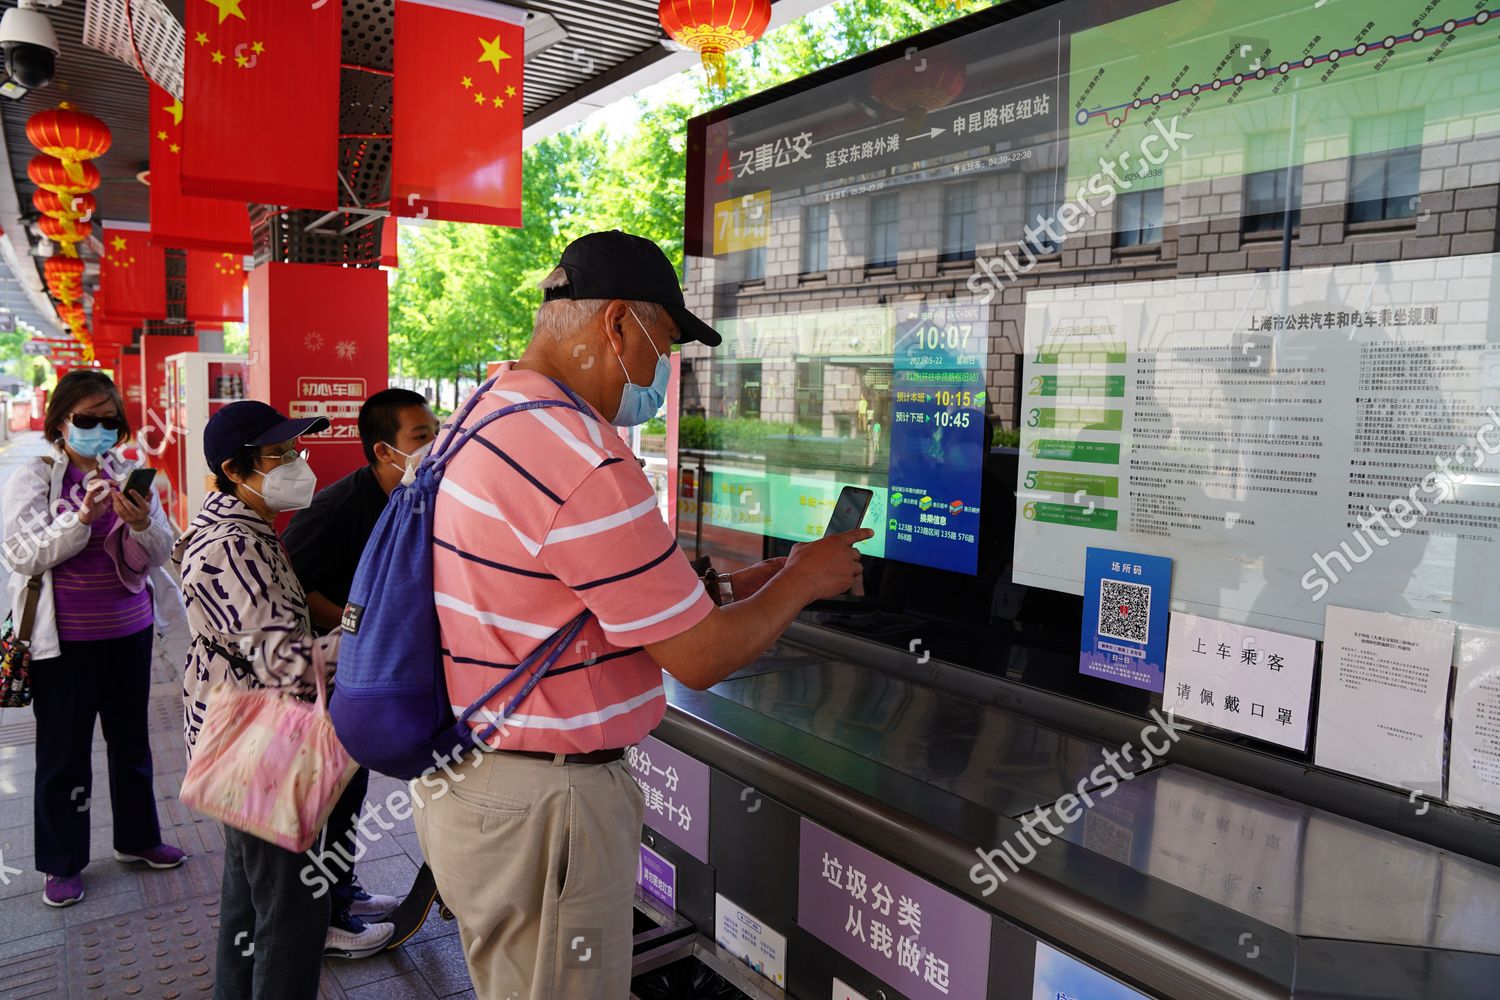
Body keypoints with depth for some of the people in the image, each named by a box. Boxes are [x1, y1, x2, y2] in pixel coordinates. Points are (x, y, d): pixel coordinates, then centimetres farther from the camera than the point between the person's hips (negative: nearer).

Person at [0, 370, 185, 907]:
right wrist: (83, 517, -25)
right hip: (65, 638, -3)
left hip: (130, 629, 3)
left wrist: (142, 524, -21)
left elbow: (159, 555, 0)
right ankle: (61, 863, 25)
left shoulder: (129, 474, 3)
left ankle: (136, 837, 34)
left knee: (131, 739, 16)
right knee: (64, 751, 8)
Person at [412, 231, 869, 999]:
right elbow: (700, 658, -19)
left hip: (464, 775, 10)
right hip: (539, 810, -10)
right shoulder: (586, 466, -26)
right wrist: (803, 580, -2)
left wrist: (733, 588, 10)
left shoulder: (486, 418, 6)